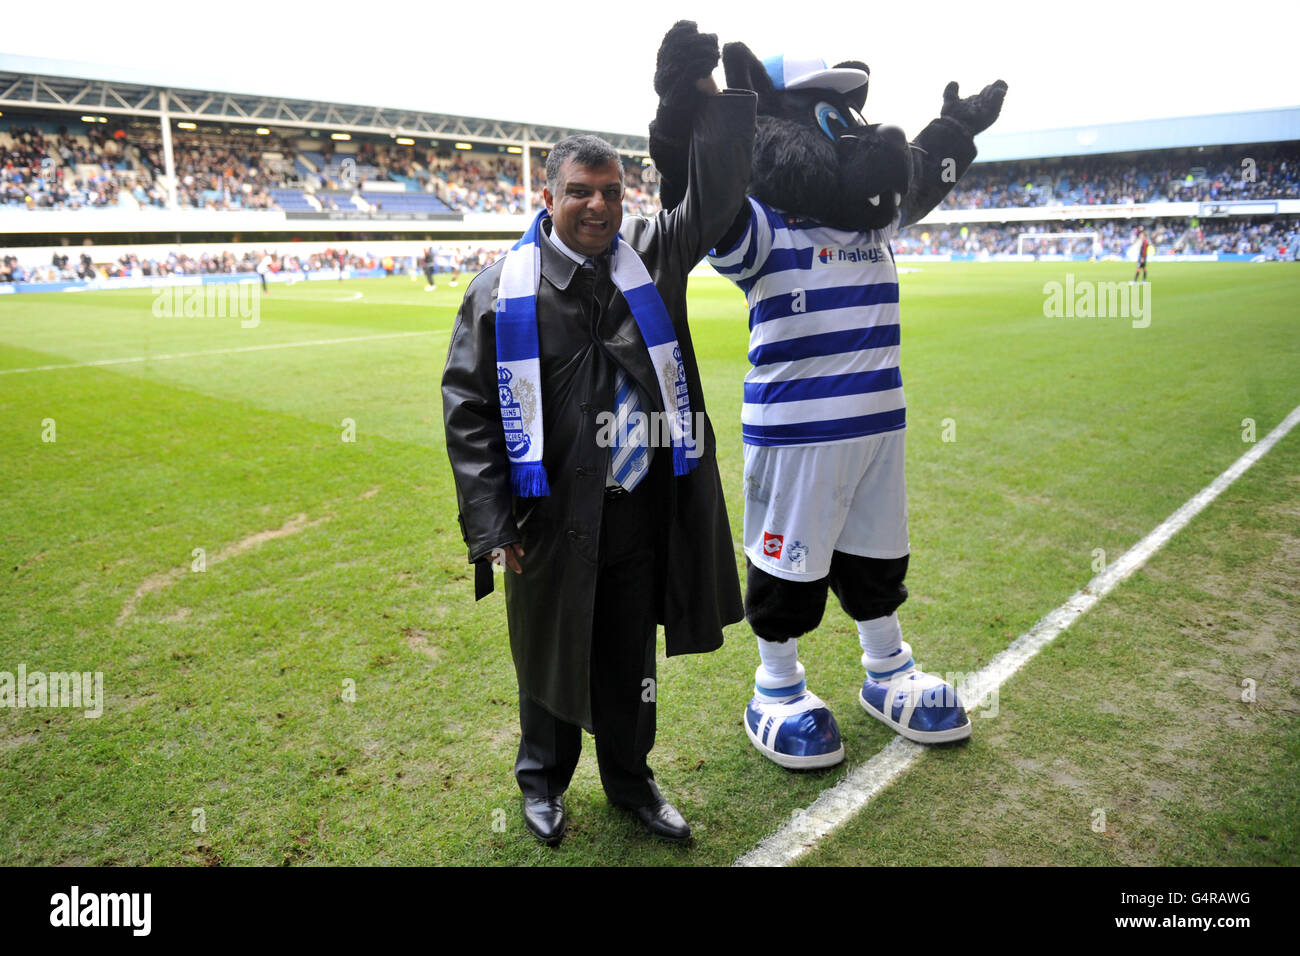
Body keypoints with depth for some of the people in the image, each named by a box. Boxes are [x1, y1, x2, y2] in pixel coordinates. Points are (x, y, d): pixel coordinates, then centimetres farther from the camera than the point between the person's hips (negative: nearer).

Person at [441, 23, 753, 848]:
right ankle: (544, 779, 41)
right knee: (551, 655, 16)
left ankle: (630, 779, 40)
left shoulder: (653, 255, 4)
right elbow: (467, 403, -5)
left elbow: (716, 199, 2)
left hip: (641, 511, 3)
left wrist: (710, 96, -10)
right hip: (552, 519, -2)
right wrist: (491, 520, -10)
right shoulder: (502, 287, -4)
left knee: (631, 660, 17)